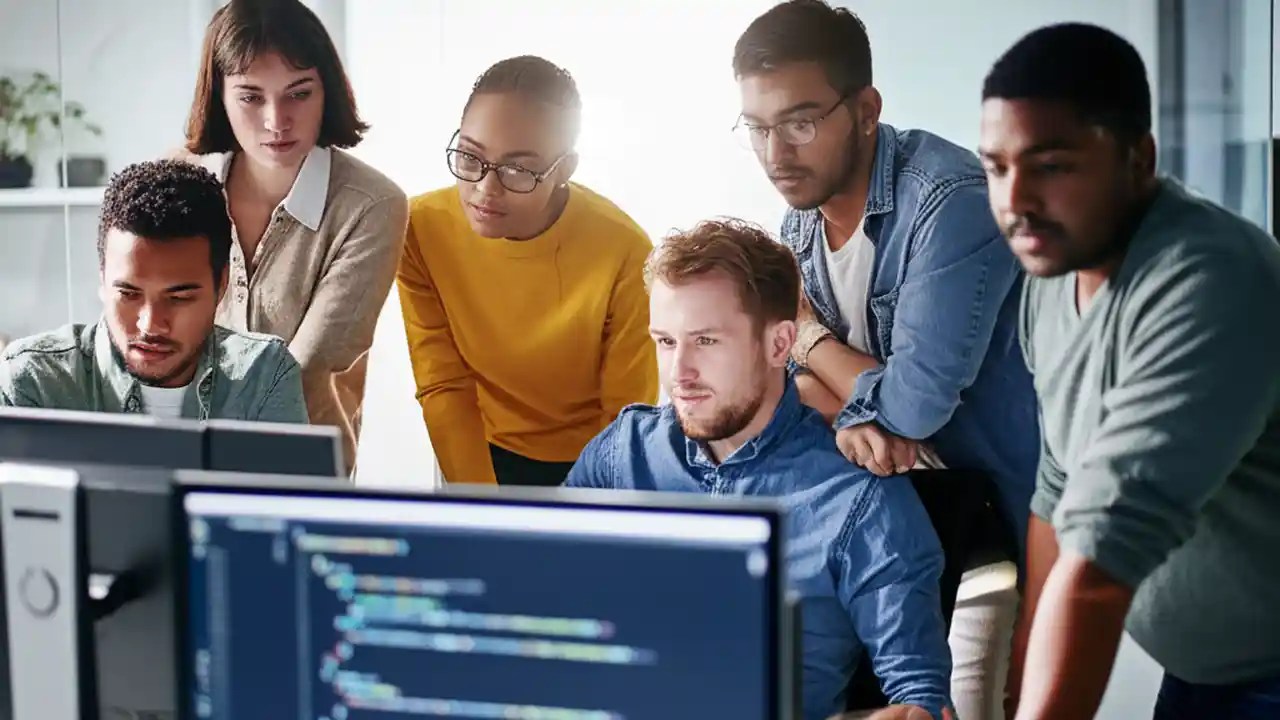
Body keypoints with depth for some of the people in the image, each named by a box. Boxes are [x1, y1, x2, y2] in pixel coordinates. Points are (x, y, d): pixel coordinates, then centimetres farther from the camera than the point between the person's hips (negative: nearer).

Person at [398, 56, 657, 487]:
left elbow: (627, 418, -17)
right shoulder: (423, 229, -19)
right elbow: (443, 387, -13)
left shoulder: (623, 252, -26)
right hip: (480, 454, 2)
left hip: (592, 465, -1)